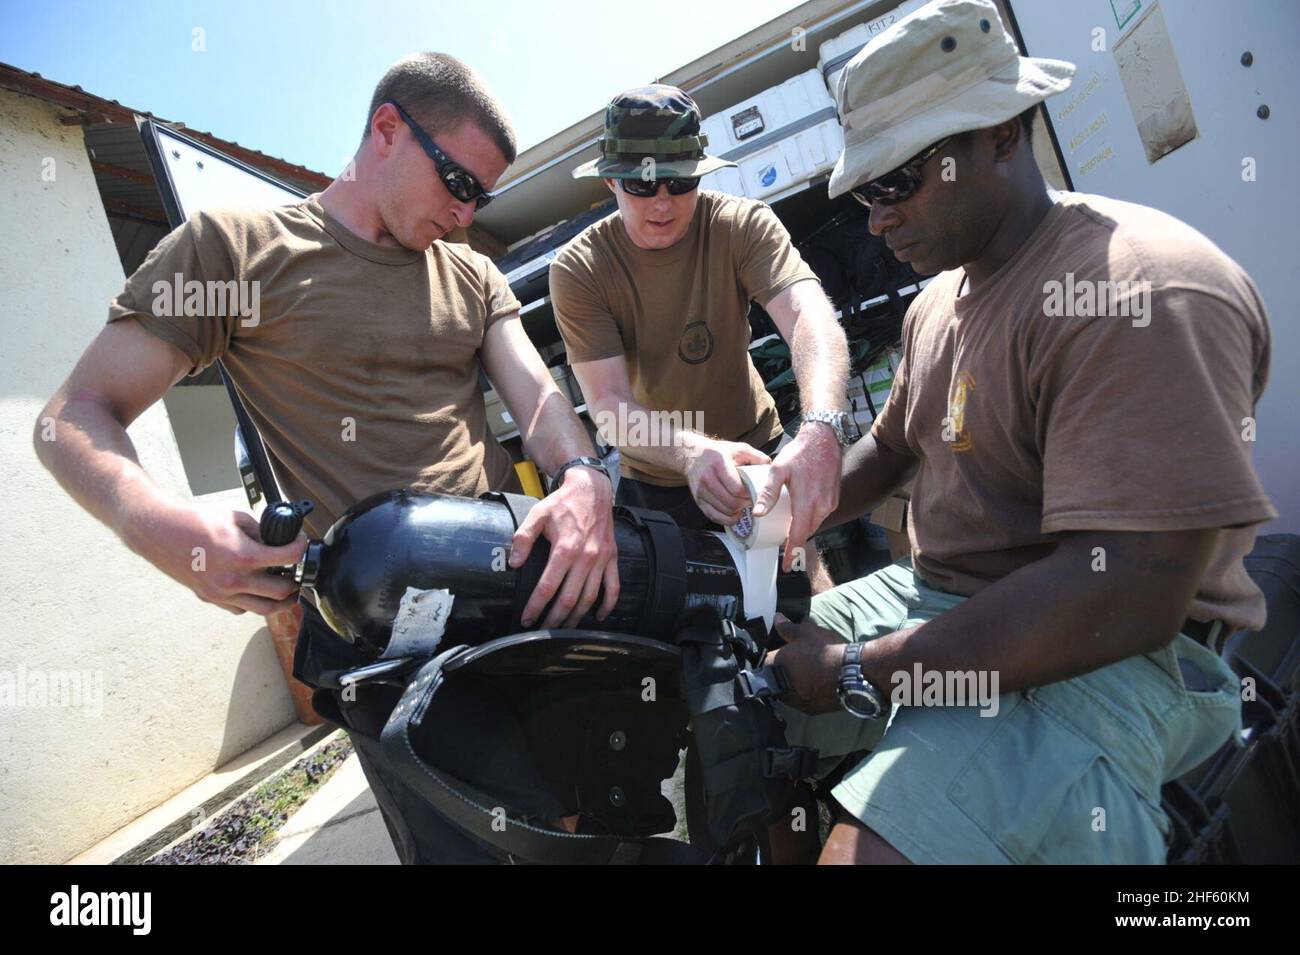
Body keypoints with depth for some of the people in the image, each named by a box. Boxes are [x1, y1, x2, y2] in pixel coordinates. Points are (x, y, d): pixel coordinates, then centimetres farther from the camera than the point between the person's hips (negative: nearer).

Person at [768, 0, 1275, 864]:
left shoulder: (1145, 291, -21)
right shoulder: (940, 298, 12)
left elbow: (1127, 597, -28)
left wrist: (861, 674, -23)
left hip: (1097, 659, -9)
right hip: (937, 599, 9)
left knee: (868, 845, -32)